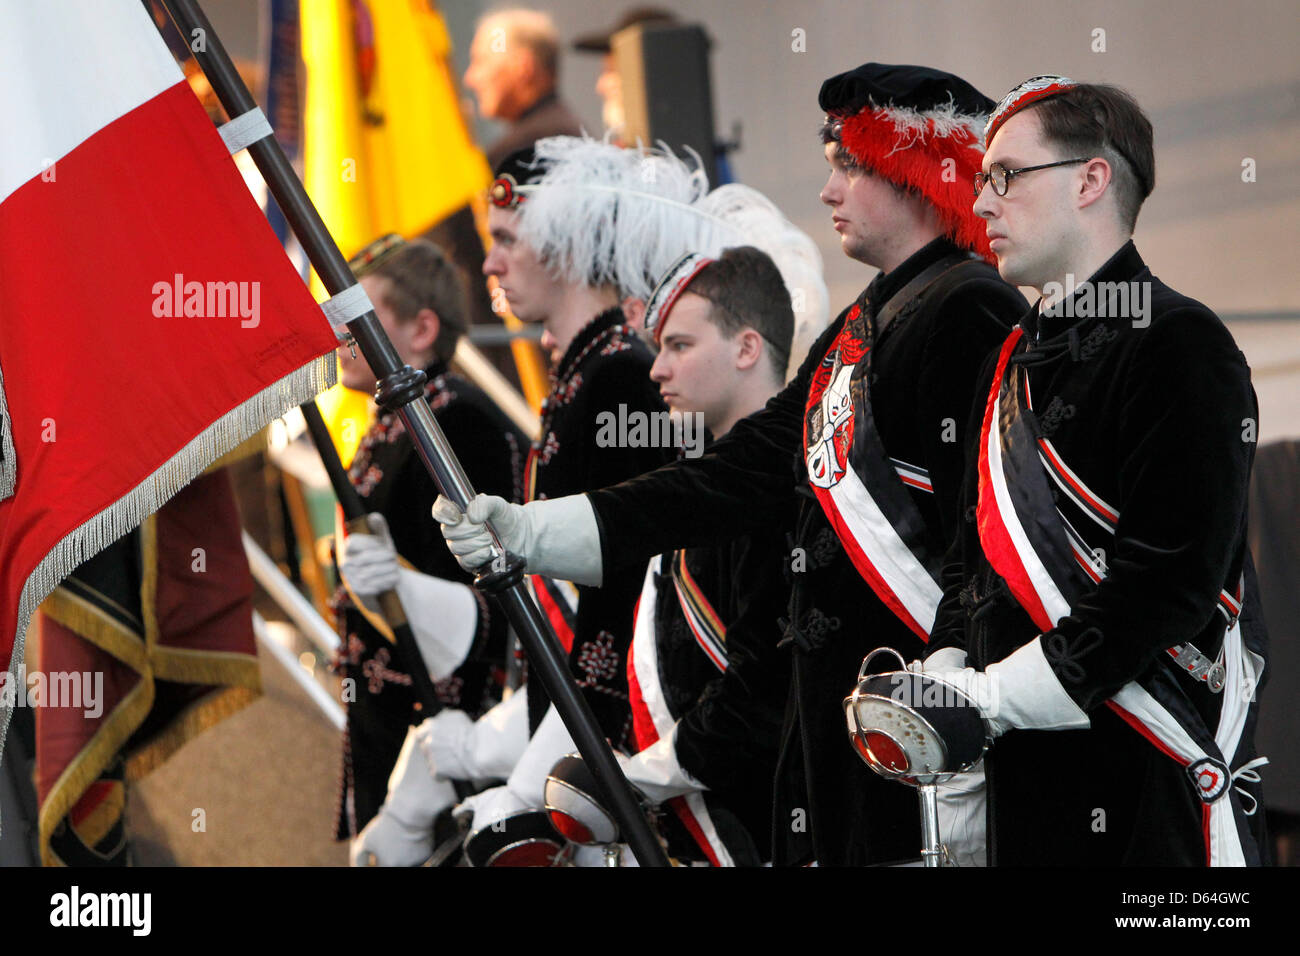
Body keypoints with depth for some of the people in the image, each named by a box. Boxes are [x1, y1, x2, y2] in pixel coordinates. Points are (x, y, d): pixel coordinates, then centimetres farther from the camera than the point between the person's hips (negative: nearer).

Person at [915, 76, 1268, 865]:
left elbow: (1165, 587, -18)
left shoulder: (1178, 347, -10)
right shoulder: (1015, 362, 19)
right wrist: (942, 682, 1)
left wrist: (986, 701, -18)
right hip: (1021, 773, 8)